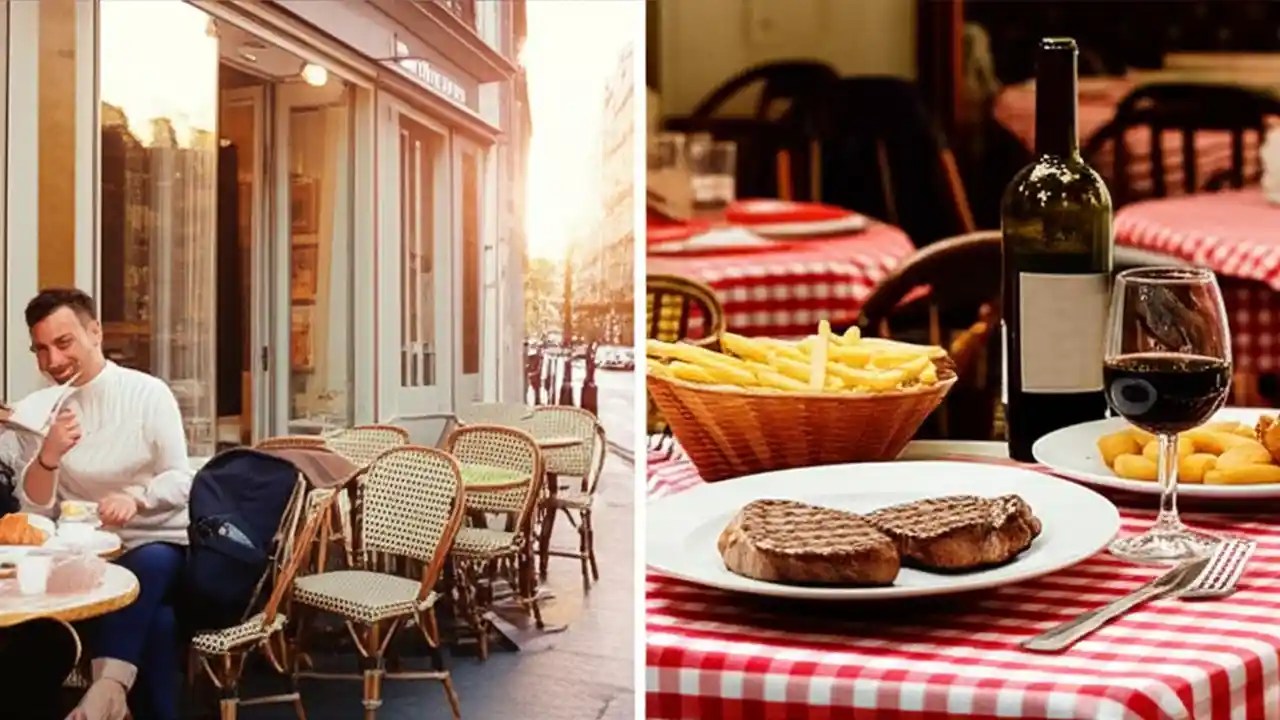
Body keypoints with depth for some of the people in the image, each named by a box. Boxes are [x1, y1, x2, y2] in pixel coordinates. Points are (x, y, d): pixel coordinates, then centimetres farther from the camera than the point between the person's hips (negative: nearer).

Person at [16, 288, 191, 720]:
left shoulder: (148, 393, -1)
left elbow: (180, 482, -7)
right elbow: (34, 509, -2)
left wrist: (135, 497, -30)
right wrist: (49, 454, -23)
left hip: (157, 544, -1)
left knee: (148, 565, -38)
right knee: (152, 619, -32)